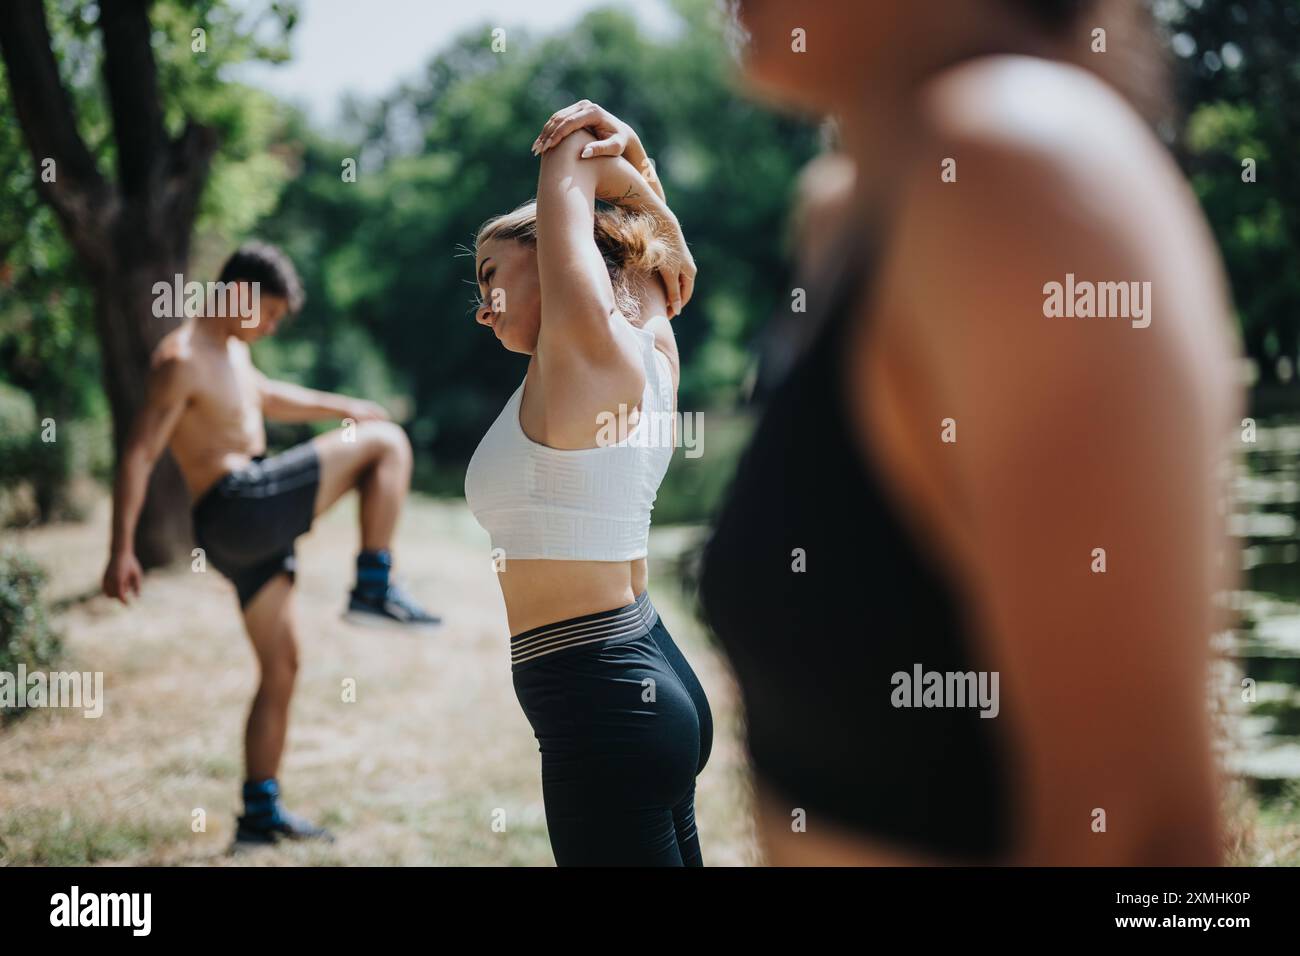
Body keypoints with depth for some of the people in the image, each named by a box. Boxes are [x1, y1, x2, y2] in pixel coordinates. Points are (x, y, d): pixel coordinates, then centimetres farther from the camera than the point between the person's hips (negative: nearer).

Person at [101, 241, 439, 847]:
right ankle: (374, 588, -7)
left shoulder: (233, 349, 18)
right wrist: (121, 551, -22)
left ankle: (260, 814, 14)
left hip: (255, 524, 10)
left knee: (281, 668, 11)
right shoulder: (183, 360, -13)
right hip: (236, 507, -10)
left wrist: (341, 407, 43)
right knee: (388, 442, -7)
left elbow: (265, 396, 39)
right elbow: (138, 455, -17)